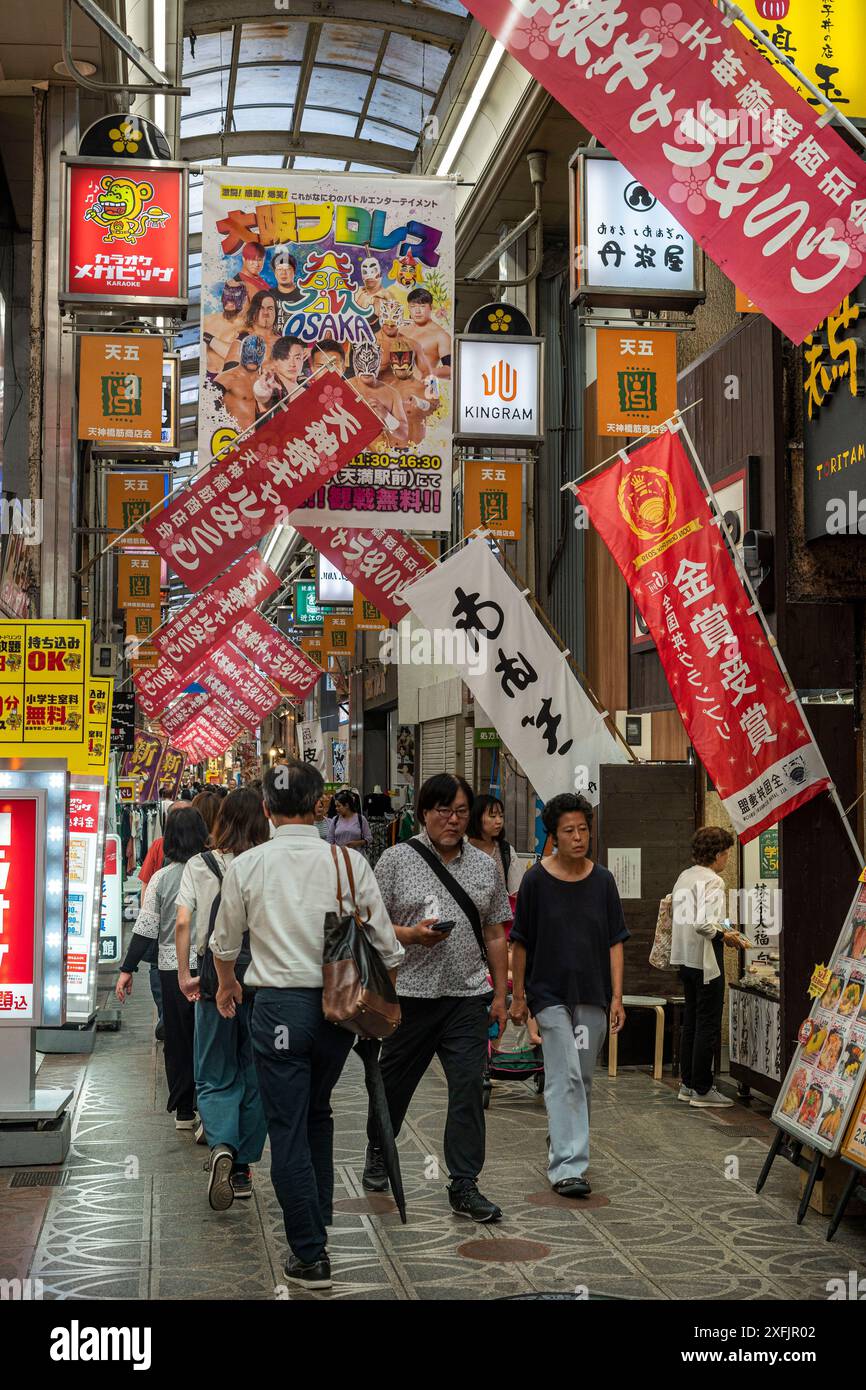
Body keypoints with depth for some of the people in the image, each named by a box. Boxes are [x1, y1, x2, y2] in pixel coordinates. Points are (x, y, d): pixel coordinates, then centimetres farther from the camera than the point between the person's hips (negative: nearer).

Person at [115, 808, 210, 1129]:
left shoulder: (161, 878, -4)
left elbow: (145, 928, -4)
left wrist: (127, 969, 2)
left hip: (172, 968, 1)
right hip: (209, 966, -1)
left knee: (177, 1040, 10)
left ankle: (183, 1111, 15)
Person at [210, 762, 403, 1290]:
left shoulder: (247, 866, -4)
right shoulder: (348, 862, -4)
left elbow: (224, 943, 13)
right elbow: (388, 946, 0)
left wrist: (227, 986, 34)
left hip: (279, 1007, -2)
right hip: (339, 1007, 3)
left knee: (288, 1131, 5)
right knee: (317, 1114, 25)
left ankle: (310, 1255, 7)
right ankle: (320, 1222, 34)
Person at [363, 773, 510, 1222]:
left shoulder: (484, 866, 10)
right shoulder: (396, 860, -1)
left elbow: (495, 935, 14)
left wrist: (500, 994, 10)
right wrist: (412, 935, -19)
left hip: (468, 995, 2)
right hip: (410, 993, -2)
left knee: (469, 1088, -5)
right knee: (395, 1082, 13)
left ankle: (464, 1186, 0)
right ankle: (378, 1152, 38)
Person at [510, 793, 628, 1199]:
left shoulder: (602, 881, 3)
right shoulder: (536, 880, -4)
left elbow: (614, 942, 6)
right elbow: (520, 942, 1)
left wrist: (617, 997, 0)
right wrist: (518, 996, 1)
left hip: (593, 996, 4)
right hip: (550, 994, -4)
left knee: (582, 1081, 12)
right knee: (565, 1077, -12)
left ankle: (563, 1145, 32)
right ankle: (567, 1167, -15)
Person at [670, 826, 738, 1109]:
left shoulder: (684, 877, 10)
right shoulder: (712, 881, -17)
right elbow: (703, 923, -27)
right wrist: (725, 935, -10)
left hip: (686, 958, 9)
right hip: (706, 958, -9)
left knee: (691, 1022, 16)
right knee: (708, 1025, -1)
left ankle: (688, 1085, 22)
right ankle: (702, 1090, 3)